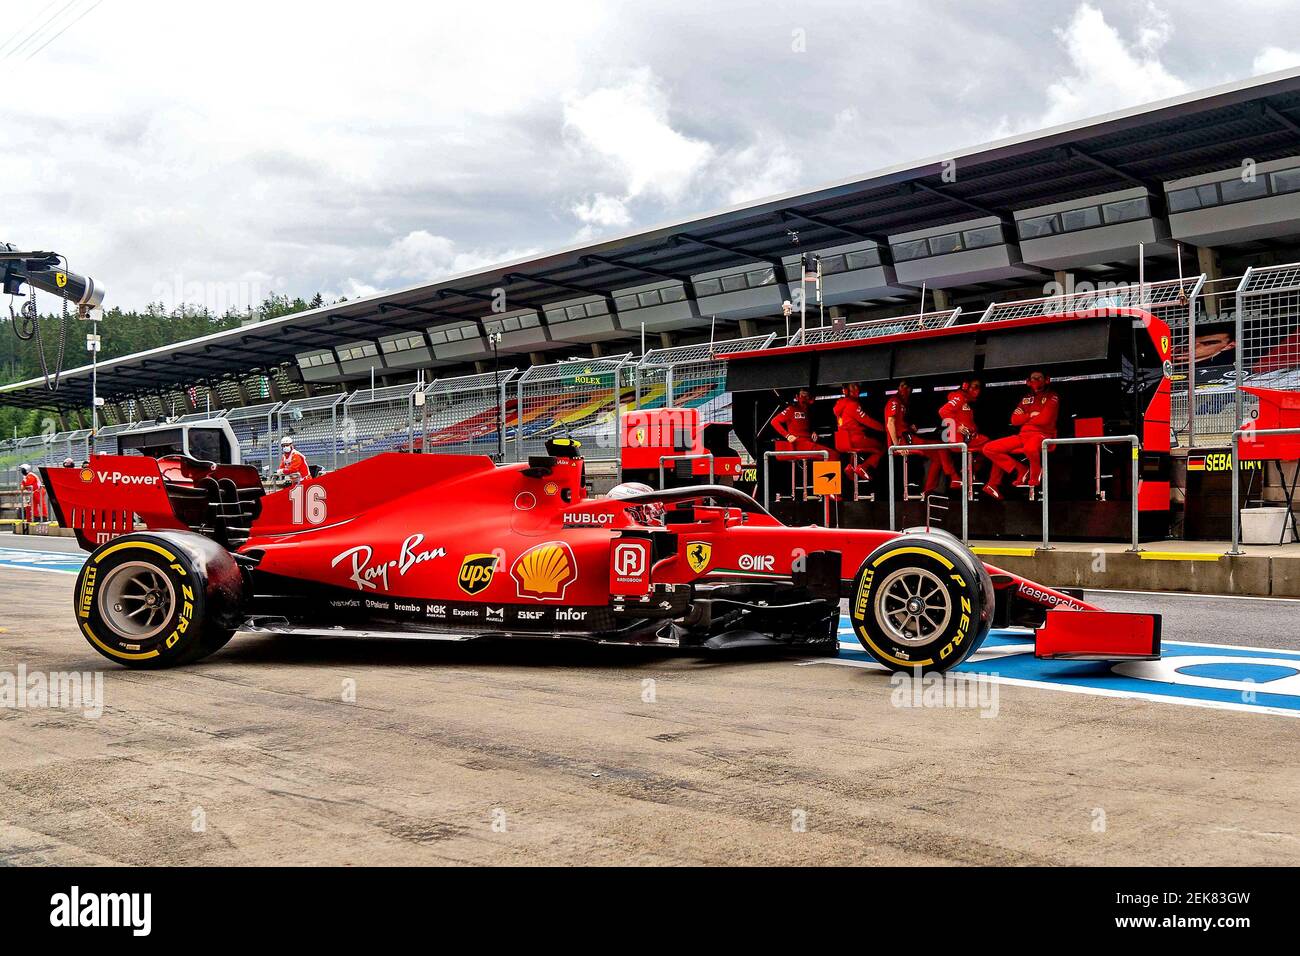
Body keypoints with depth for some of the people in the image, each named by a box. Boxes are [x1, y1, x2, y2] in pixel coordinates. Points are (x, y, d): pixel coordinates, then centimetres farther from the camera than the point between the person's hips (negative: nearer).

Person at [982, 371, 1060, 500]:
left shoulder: (1052, 397, 3)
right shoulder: (1026, 399, 20)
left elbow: (1045, 419, -12)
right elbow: (1014, 420, 12)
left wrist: (1026, 418, 3)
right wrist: (1031, 415, -1)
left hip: (1042, 435, -7)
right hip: (1022, 435, 7)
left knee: (1030, 448, -44)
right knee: (989, 448, -4)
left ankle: (1035, 475, -13)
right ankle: (1021, 470, -2)